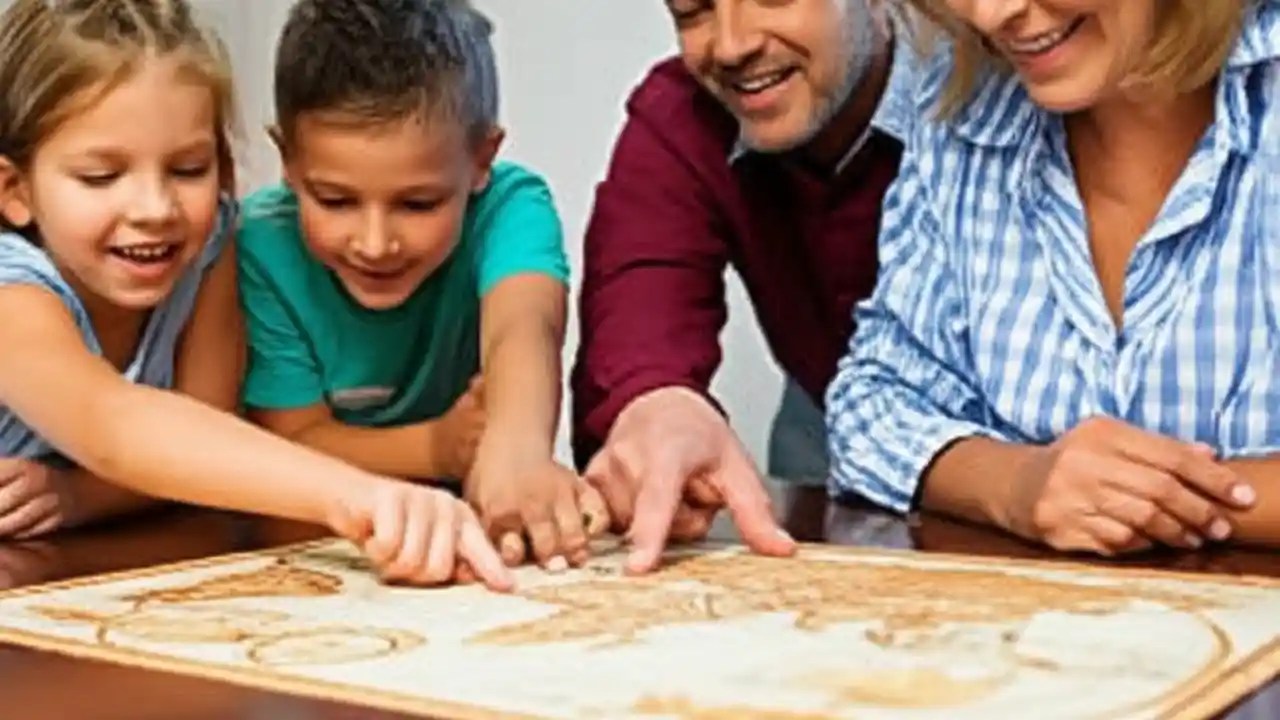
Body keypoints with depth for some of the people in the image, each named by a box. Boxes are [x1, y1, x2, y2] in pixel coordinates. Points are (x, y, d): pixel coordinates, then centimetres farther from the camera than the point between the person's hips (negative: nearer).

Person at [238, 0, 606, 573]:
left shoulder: (508, 209, -19)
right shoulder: (264, 247, -16)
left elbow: (522, 328, -40)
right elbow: (289, 444, -11)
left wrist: (516, 449, -60)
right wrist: (435, 448, -27)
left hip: (484, 533, -1)